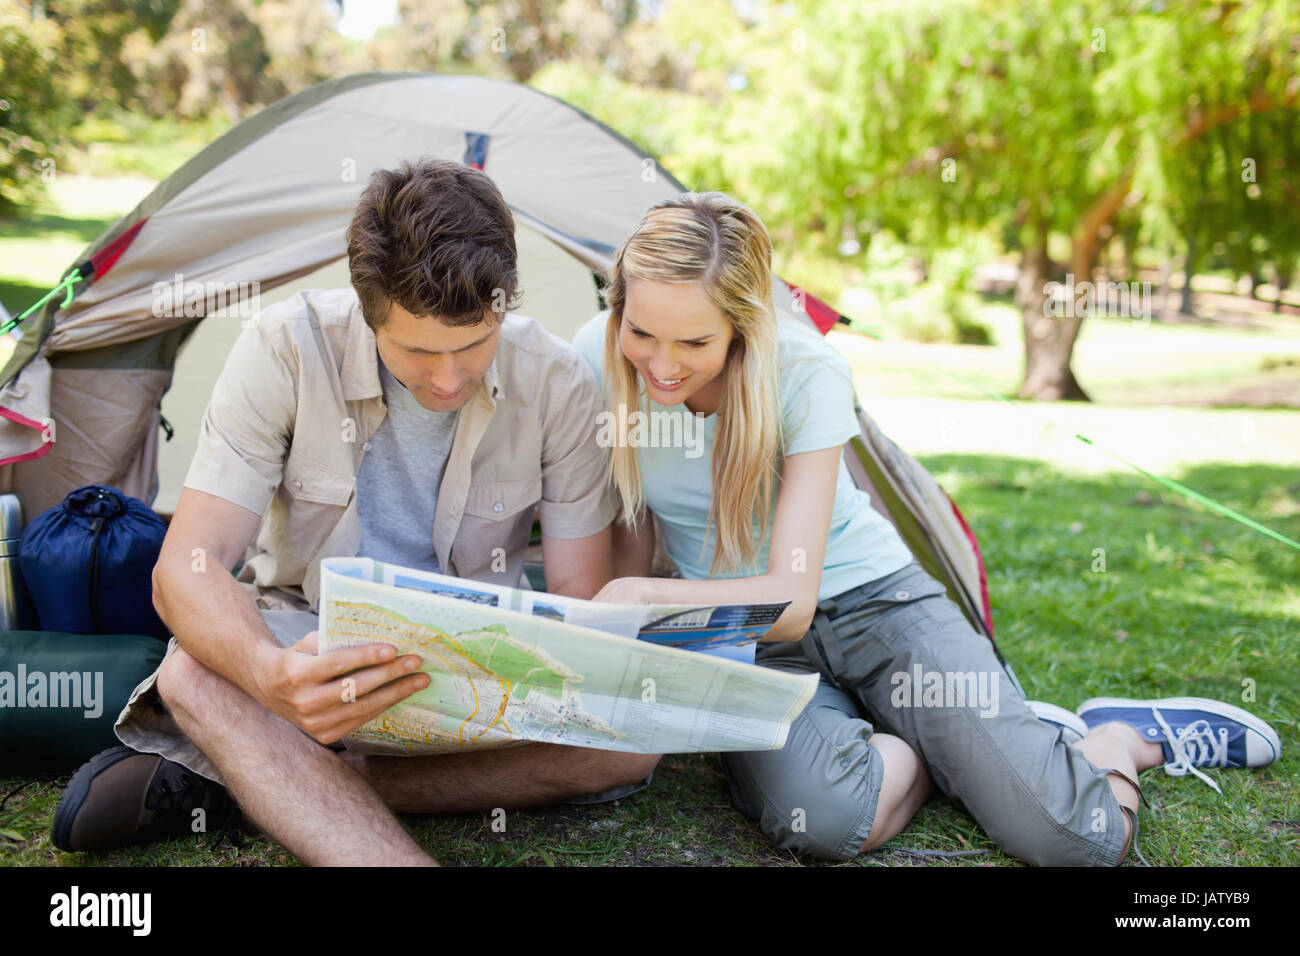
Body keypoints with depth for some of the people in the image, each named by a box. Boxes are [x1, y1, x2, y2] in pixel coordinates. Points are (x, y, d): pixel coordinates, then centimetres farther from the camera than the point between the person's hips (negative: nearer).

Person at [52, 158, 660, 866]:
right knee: (197, 675, -33)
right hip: (311, 634, -1)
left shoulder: (557, 384, -16)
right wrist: (268, 672, -47)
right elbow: (186, 566, -24)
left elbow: (578, 595, -10)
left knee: (630, 738, -26)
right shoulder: (286, 349, -20)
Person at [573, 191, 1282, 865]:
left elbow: (793, 596, -25)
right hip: (742, 634, 3)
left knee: (1079, 839, -16)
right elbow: (626, 526, 2)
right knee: (816, 819, -33)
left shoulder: (805, 373, -23)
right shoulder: (598, 360, -14)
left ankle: (1122, 733, 21)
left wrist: (648, 595, -40)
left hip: (873, 598, -2)